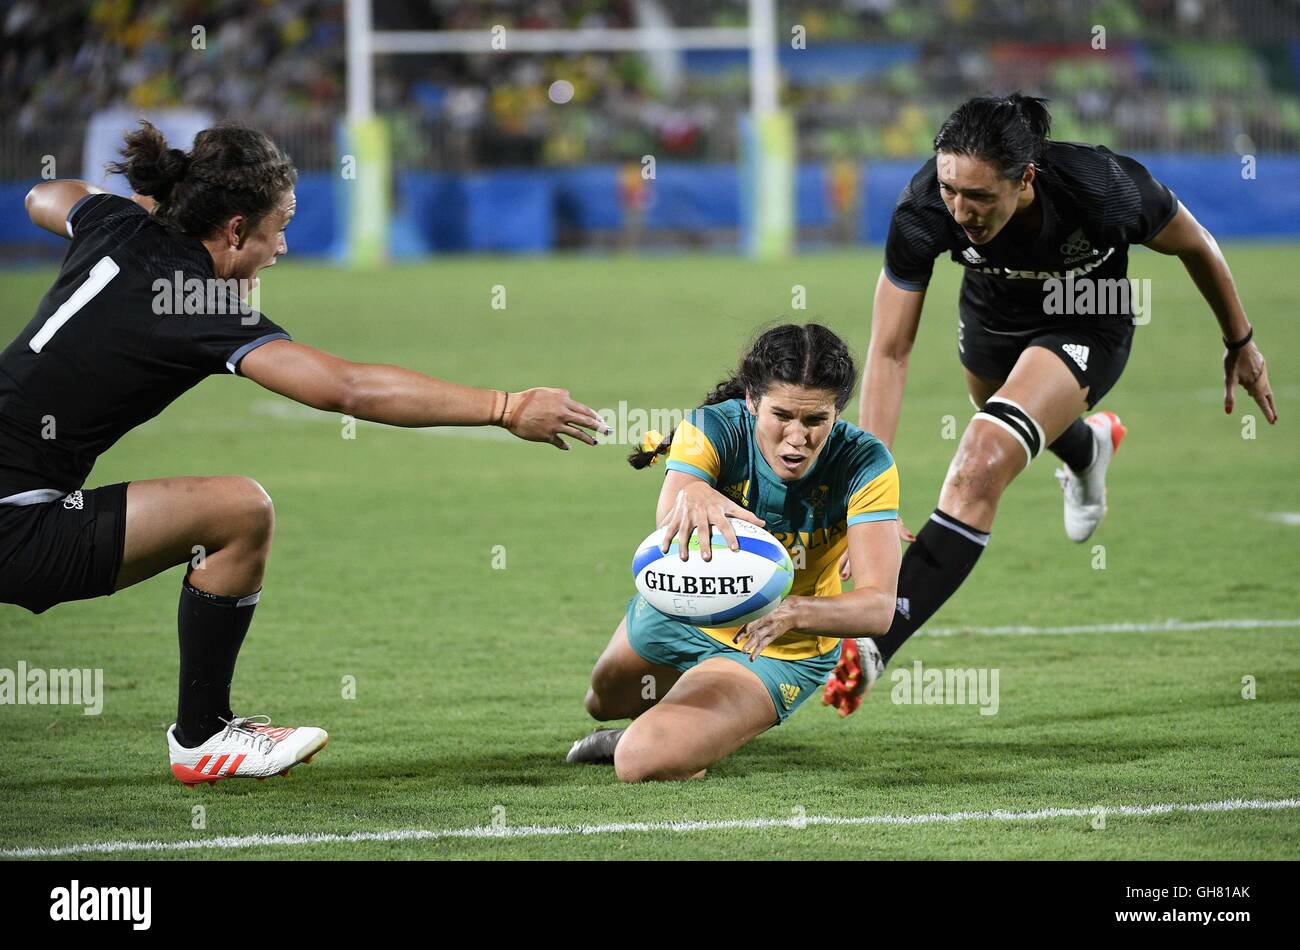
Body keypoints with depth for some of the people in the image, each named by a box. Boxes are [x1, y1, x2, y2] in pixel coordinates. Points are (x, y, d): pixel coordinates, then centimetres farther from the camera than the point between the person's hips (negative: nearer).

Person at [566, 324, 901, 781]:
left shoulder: (864, 464, -30)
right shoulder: (712, 429, -29)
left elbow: (878, 606, -37)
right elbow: (668, 520, -49)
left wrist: (791, 612, -58)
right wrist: (691, 495, -75)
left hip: (780, 654, -3)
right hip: (681, 613, 3)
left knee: (644, 762, -20)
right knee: (604, 701, 29)